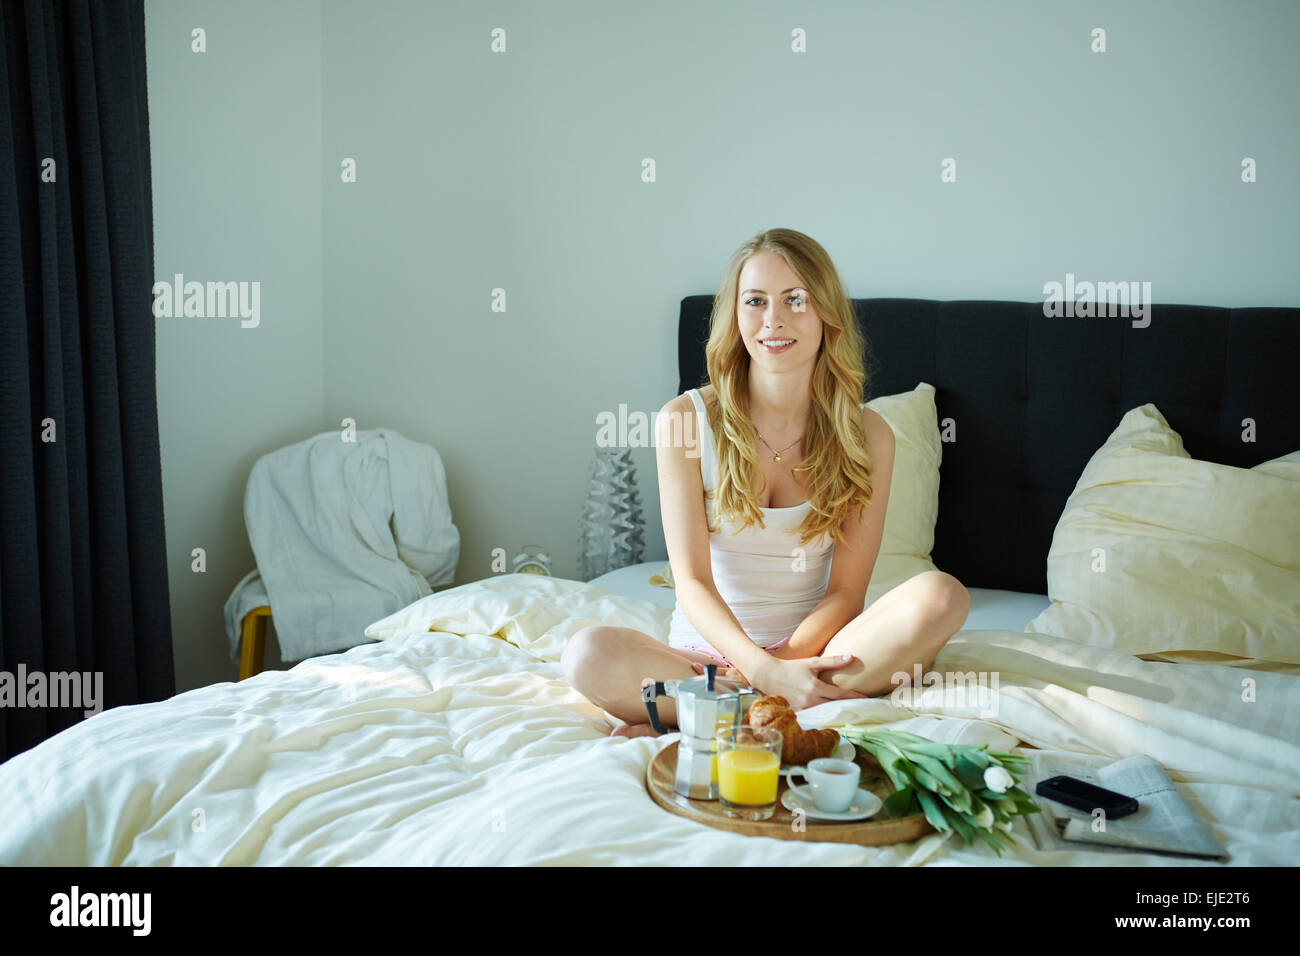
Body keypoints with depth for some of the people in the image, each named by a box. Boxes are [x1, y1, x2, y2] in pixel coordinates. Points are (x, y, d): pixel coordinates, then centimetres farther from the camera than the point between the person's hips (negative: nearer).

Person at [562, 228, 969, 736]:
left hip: (811, 646, 2)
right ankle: (842, 699, -24)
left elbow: (847, 590, -3)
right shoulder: (685, 420, -5)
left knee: (941, 595, -26)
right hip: (707, 649, -2)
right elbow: (692, 581, -11)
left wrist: (779, 665, -21)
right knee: (588, 654, -30)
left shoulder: (867, 435, -1)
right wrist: (767, 672, -26)